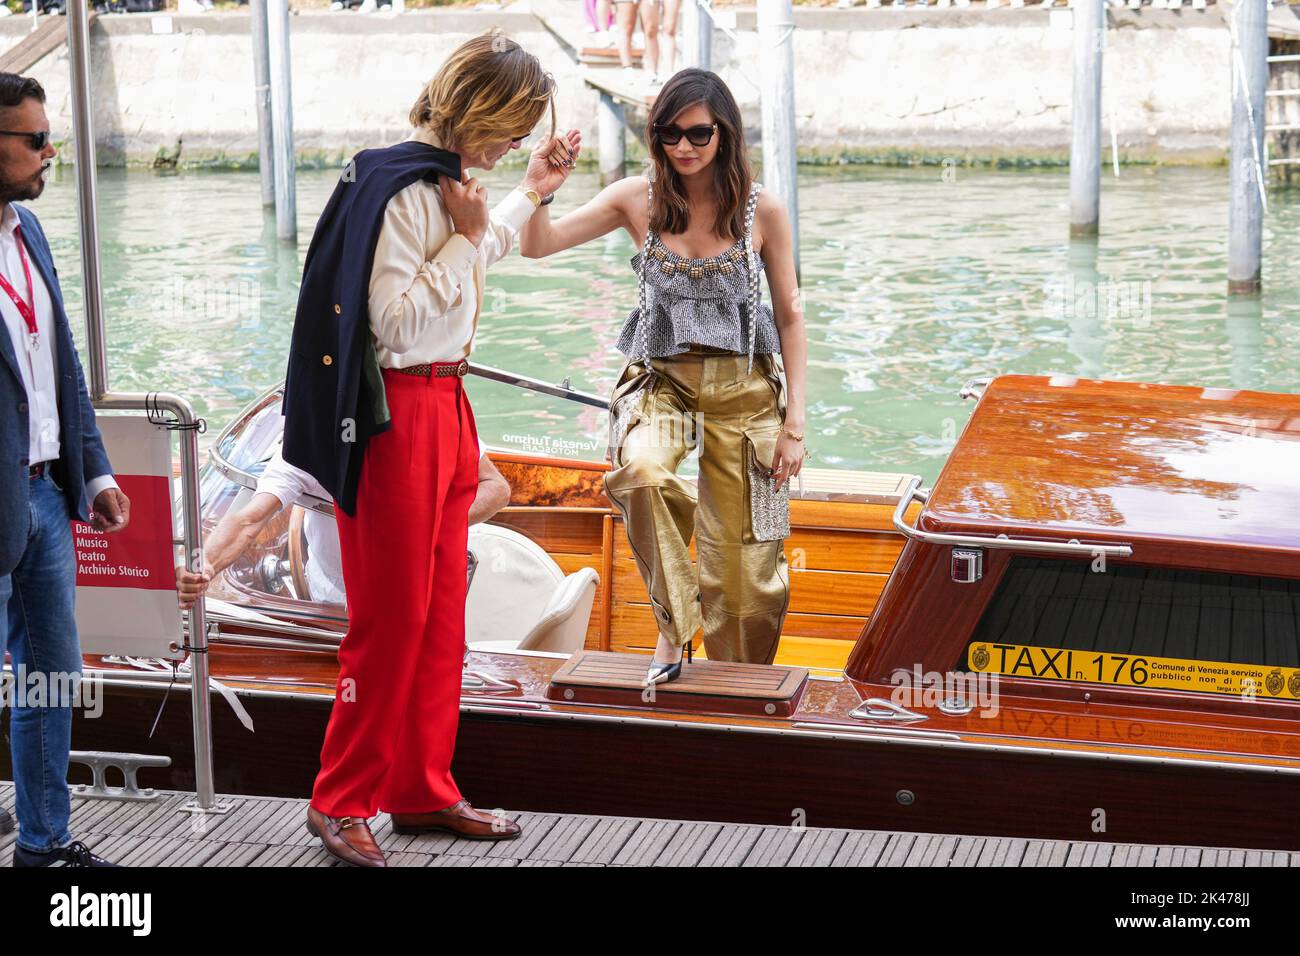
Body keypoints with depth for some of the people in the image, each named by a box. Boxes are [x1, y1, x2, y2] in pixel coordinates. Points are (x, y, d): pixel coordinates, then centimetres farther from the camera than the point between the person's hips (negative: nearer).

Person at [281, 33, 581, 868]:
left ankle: (424, 790, 24)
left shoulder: (444, 183, 11)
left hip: (447, 408, 10)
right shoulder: (401, 190, -18)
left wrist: (531, 194, 26)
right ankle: (342, 803, 9)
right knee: (392, 616, -2)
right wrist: (465, 236, -18)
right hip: (397, 415, -10)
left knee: (440, 613, 14)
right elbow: (397, 321, -23)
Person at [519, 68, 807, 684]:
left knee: (744, 563, 1)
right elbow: (536, 245, -4)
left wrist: (794, 421, -1)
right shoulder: (638, 200, 0)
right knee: (641, 471, -35)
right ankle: (674, 624, -17)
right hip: (659, 379, 0)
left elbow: (789, 318, 3)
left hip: (742, 388, 0)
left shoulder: (762, 211, -2)